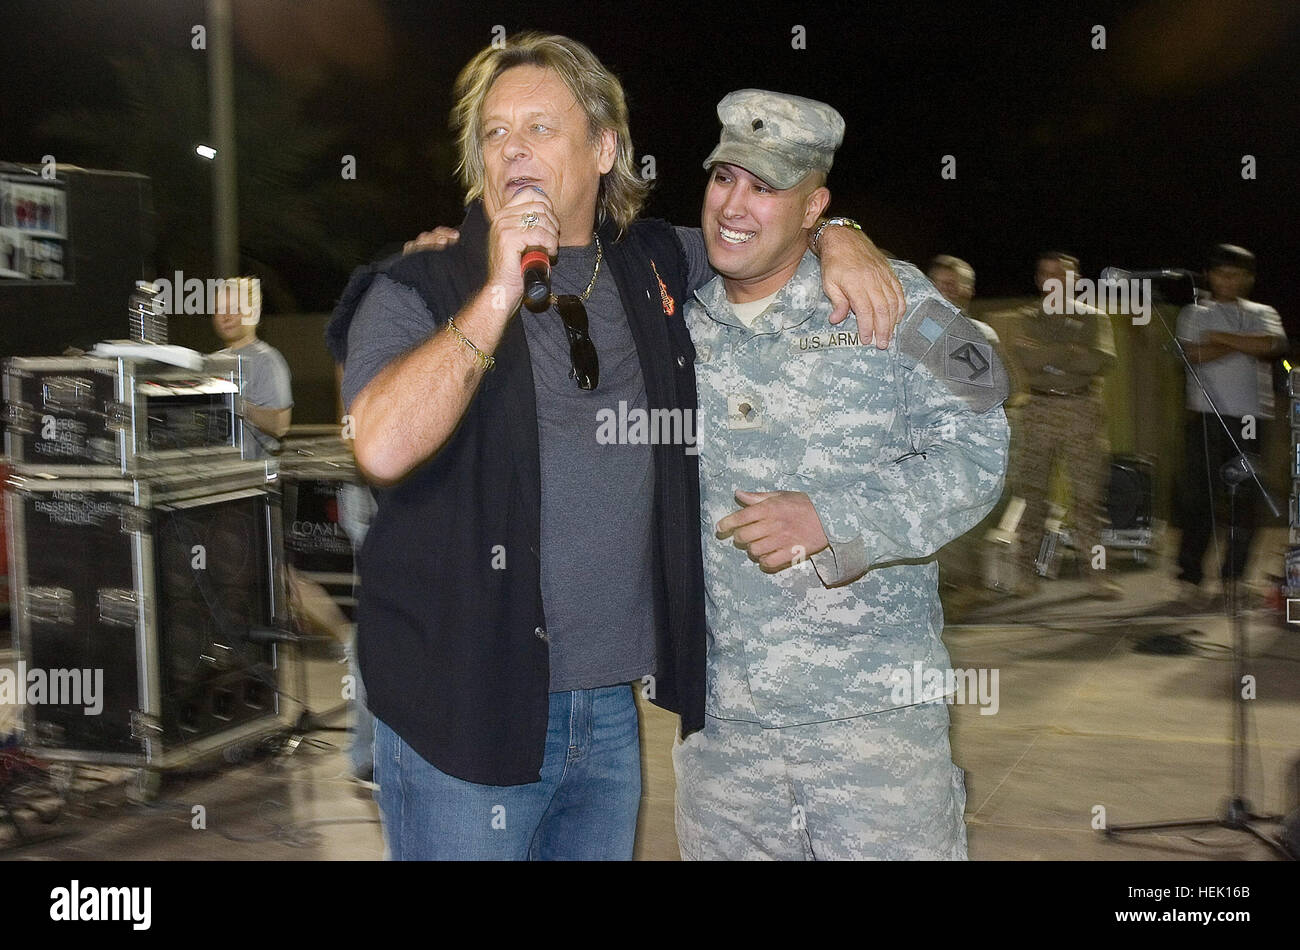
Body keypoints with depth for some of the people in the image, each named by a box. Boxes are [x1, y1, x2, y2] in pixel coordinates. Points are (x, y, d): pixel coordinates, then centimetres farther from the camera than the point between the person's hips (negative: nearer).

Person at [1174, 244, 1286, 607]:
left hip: (1251, 415, 3)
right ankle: (1190, 578, -2)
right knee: (1198, 495, -7)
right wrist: (1246, 344, -4)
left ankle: (1233, 576, 11)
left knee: (1247, 497, 1)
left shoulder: (1262, 314, 18)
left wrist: (1222, 338, -7)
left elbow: (1273, 345, -4)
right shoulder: (1195, 314, 11)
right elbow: (1193, 353, -8)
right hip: (1208, 414, -2)